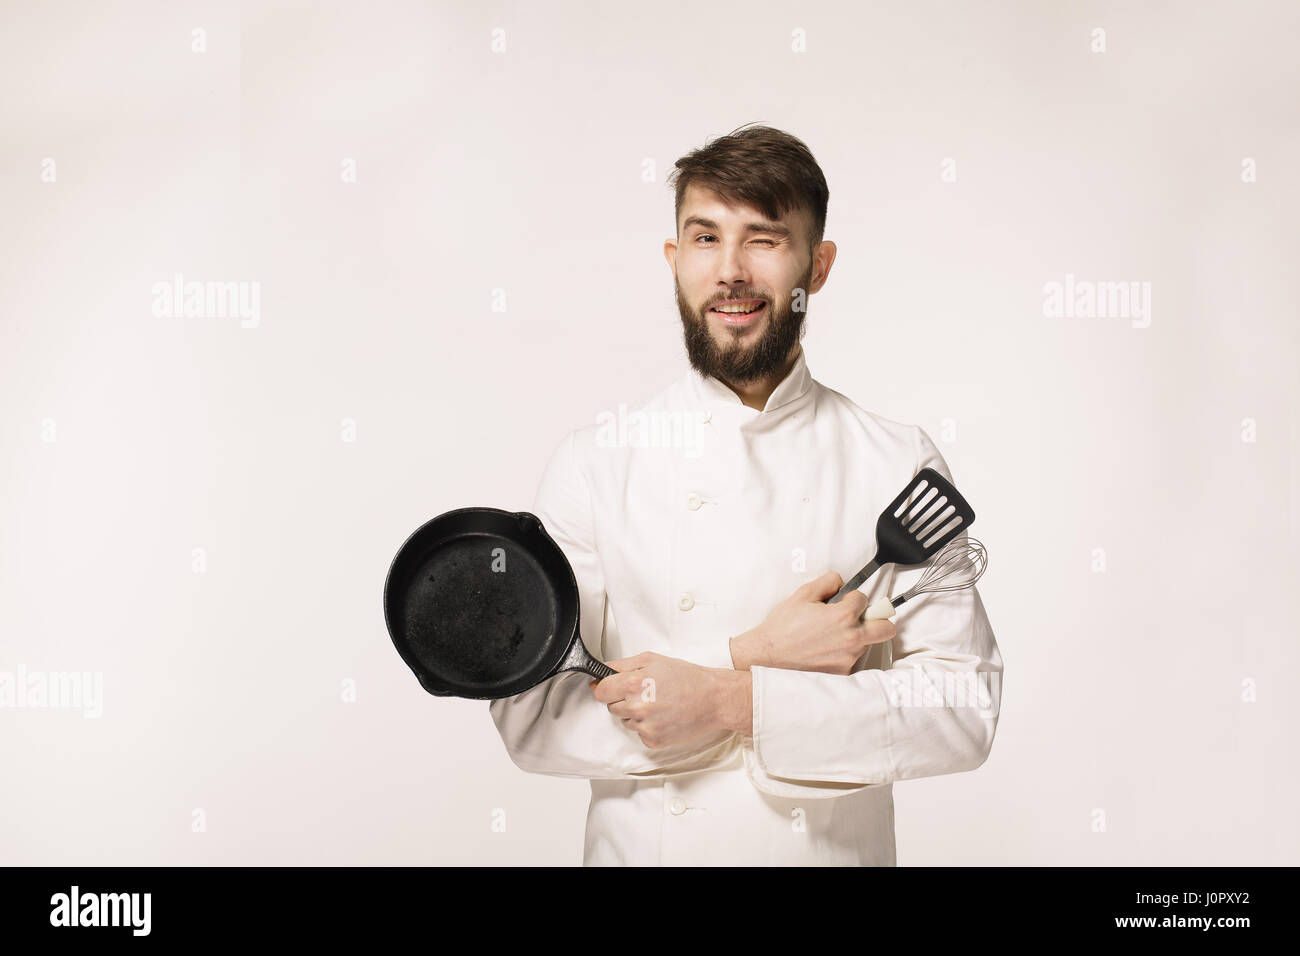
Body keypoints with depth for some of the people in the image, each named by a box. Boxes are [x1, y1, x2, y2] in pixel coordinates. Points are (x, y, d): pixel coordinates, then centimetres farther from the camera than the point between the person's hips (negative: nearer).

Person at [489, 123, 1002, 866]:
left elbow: (965, 707, -12)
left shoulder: (901, 466, -7)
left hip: (839, 849, 0)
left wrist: (735, 700, -22)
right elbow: (530, 718, -12)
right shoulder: (595, 462, -8)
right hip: (642, 847, 0)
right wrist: (752, 653, -20)